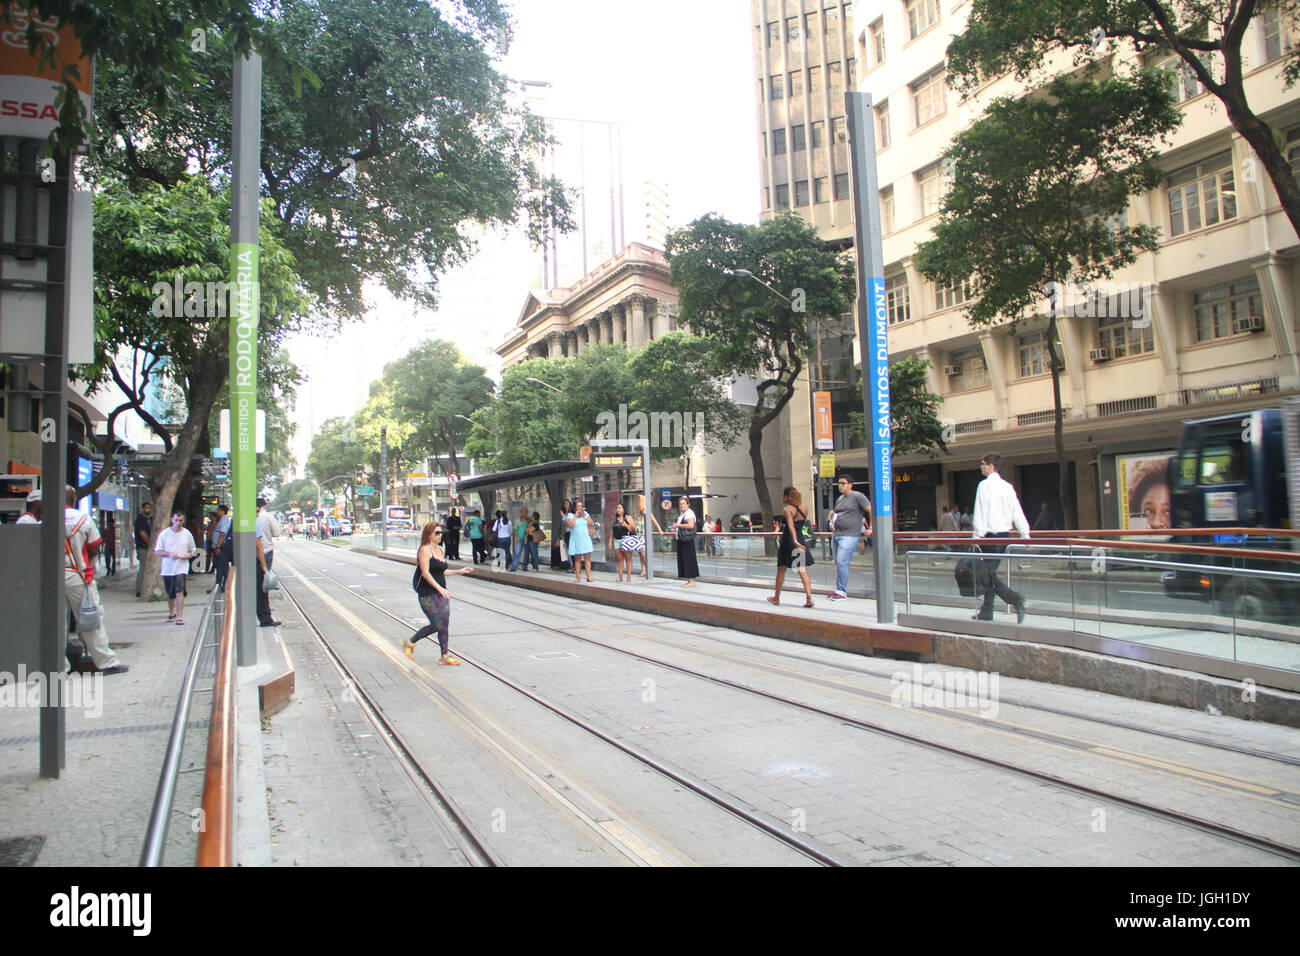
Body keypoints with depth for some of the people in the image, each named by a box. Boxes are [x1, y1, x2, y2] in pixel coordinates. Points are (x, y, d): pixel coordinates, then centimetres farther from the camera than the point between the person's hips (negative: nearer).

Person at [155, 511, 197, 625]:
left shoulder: (187, 534, 5)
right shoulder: (164, 533, 1)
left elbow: (192, 550, 15)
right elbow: (157, 551, 2)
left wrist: (188, 555, -7)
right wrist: (169, 554, -15)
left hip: (181, 567, -1)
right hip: (167, 568, 1)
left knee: (179, 591, -15)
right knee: (170, 594, 13)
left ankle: (180, 616, -16)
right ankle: (171, 613, 35)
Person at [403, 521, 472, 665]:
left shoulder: (440, 549, 13)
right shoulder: (425, 550, -12)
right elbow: (425, 573, -19)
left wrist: (459, 571, 15)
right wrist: (439, 588, -27)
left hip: (441, 592, 8)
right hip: (428, 594, -8)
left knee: (444, 623, 1)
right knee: (436, 624, -5)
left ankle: (445, 656, 5)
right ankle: (410, 642, 16)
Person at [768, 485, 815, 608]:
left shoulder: (787, 509, -12)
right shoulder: (803, 508, 6)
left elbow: (791, 526, -24)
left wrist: (795, 541, -34)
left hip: (788, 542, -5)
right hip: (801, 540, 5)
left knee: (781, 570, 10)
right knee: (802, 571, 2)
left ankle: (776, 598, 22)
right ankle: (809, 598, -10)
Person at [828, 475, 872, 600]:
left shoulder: (857, 496, -5)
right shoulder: (839, 499, 18)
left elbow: (871, 510, -9)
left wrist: (871, 528, -10)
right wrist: (832, 523, 26)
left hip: (849, 536, -8)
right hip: (836, 535, 8)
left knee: (842, 563, -14)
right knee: (838, 564, 10)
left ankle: (842, 592, -10)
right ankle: (839, 589, 18)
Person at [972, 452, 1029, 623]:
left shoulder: (985, 485, -11)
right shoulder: (1007, 486, 9)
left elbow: (980, 512, -15)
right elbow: (1017, 512, 9)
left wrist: (977, 536, -12)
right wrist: (1025, 535, 11)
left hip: (991, 535, -7)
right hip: (1005, 534, 8)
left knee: (988, 576, -4)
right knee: (990, 573, 13)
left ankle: (1016, 599, -20)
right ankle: (986, 612, 16)